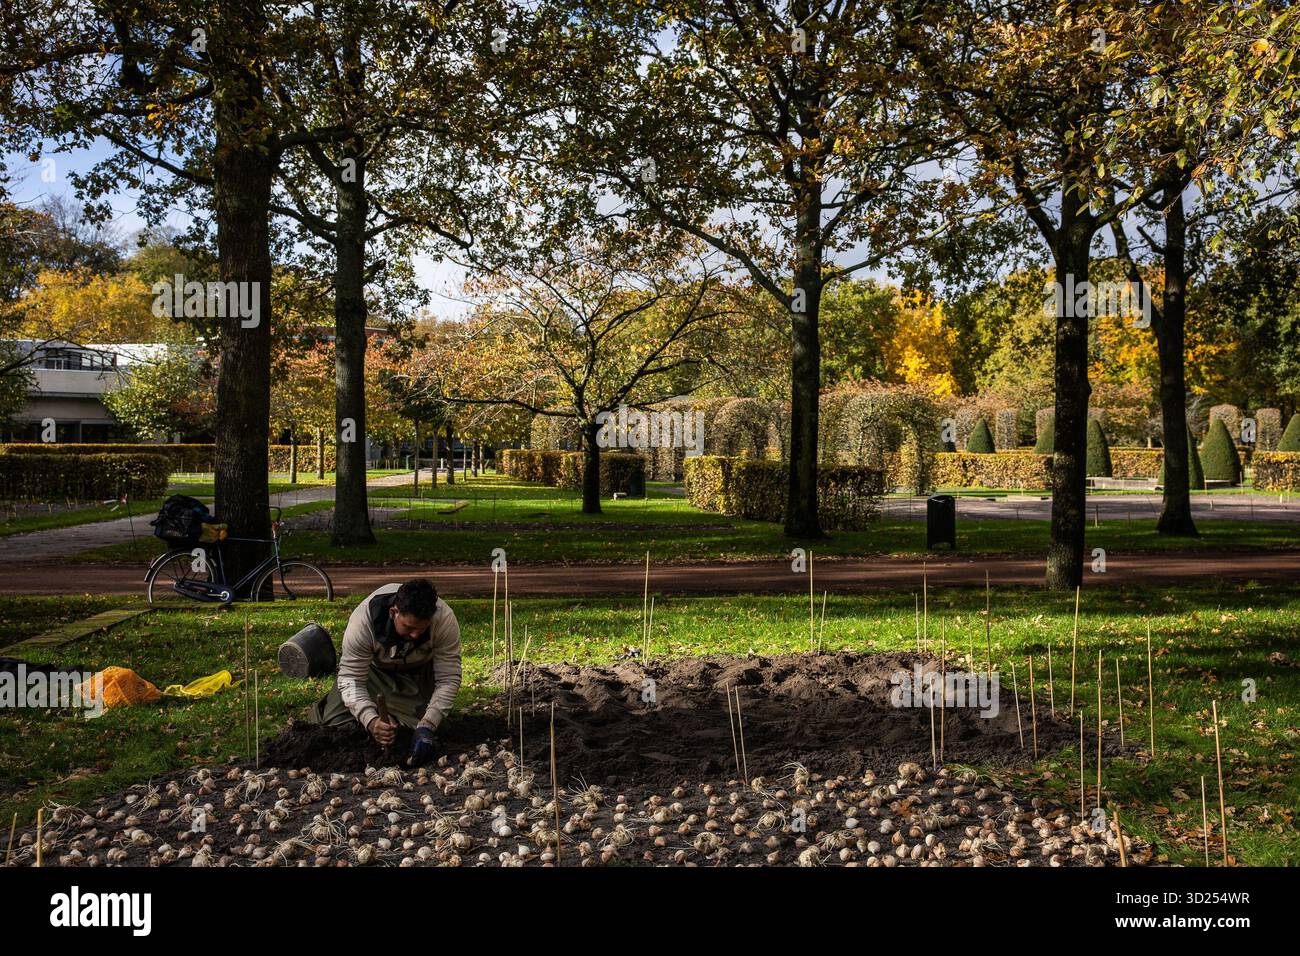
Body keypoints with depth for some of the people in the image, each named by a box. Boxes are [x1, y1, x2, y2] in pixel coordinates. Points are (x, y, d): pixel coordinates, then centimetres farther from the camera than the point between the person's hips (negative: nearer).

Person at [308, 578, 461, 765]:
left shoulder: (445, 620, -37)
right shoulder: (363, 619, -39)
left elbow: (448, 679, -31)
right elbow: (351, 678, -34)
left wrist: (426, 726, -42)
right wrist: (370, 720, -50)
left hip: (418, 671, 1)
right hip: (374, 666, -1)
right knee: (335, 722, -11)